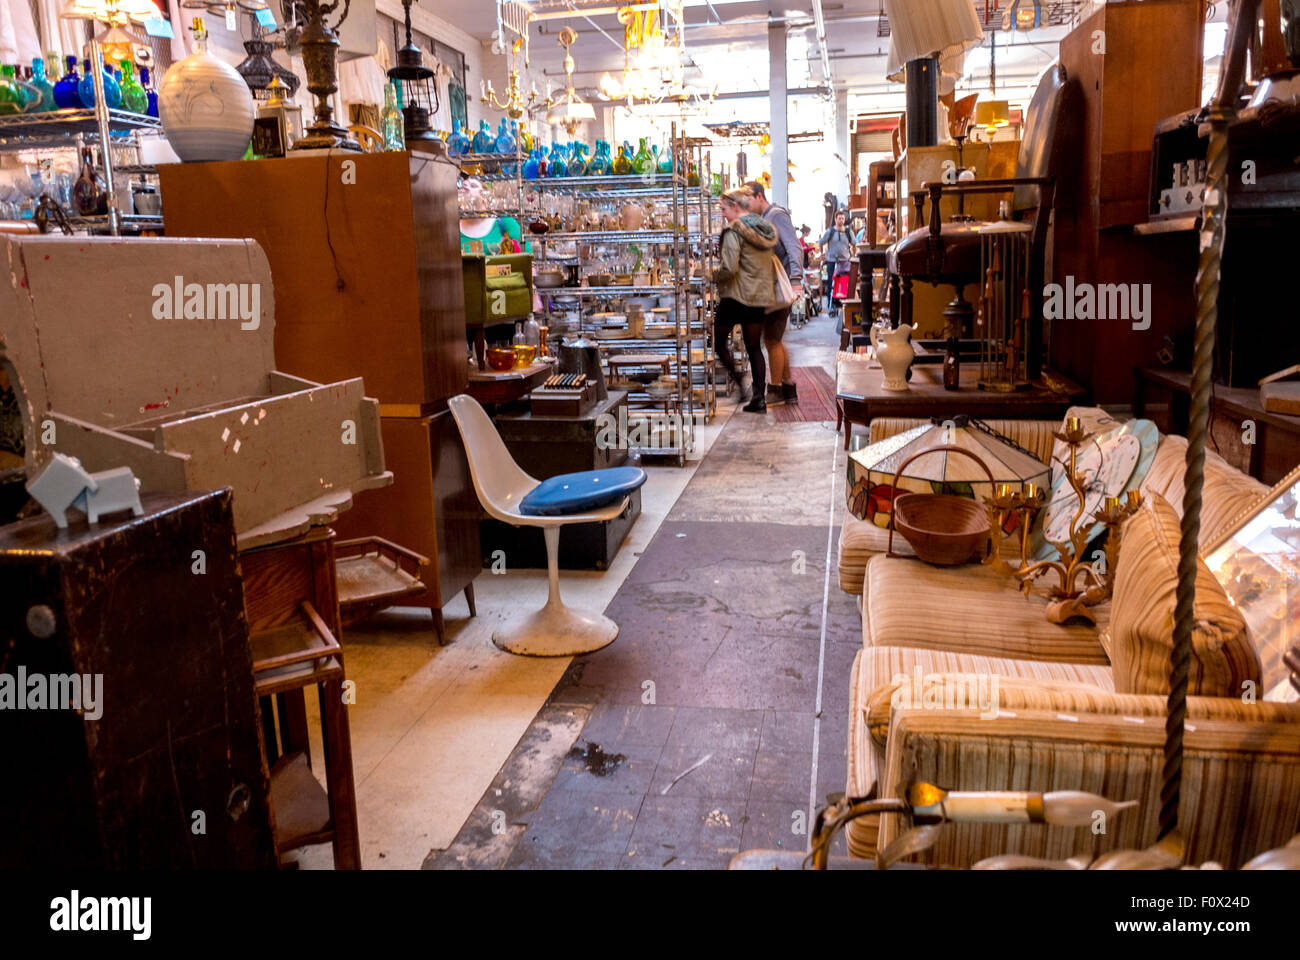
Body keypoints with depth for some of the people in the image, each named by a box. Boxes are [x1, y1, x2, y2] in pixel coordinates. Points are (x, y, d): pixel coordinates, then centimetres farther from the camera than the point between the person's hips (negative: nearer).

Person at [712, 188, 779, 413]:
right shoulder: (765, 229, 12)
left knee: (718, 339, 9)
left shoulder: (734, 231, -13)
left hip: (736, 296, -7)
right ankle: (759, 397, 10)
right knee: (754, 347, 11)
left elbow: (729, 268, -21)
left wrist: (711, 276, -6)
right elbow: (770, 265, 16)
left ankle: (737, 381, -1)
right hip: (761, 295, 8)